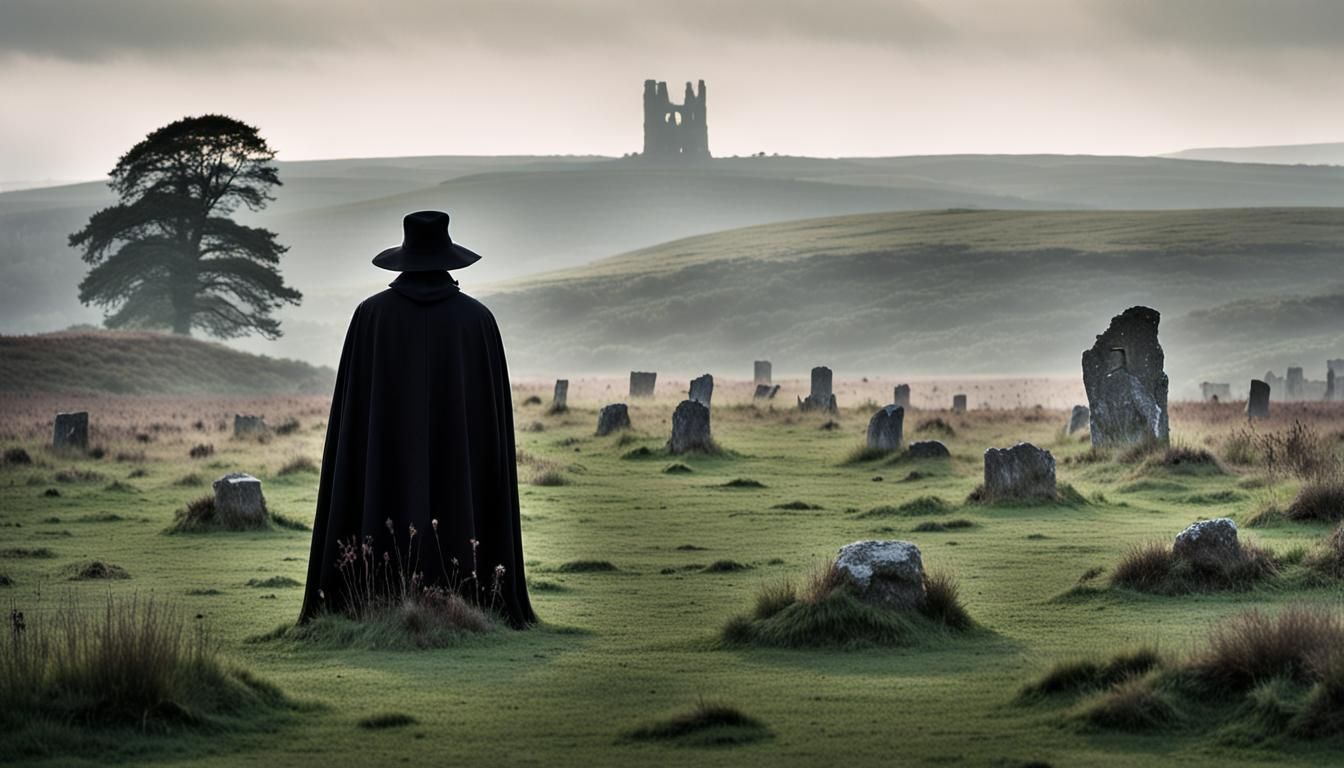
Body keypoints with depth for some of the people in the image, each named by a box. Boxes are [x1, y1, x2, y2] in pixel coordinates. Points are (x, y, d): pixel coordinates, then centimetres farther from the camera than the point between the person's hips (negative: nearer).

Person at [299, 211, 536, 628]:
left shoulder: (371, 315, -1)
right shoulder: (478, 319, 0)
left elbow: (352, 404, -1)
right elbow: (496, 410, 1)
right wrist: (491, 482, 8)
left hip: (386, 469, 0)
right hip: (458, 470, 0)